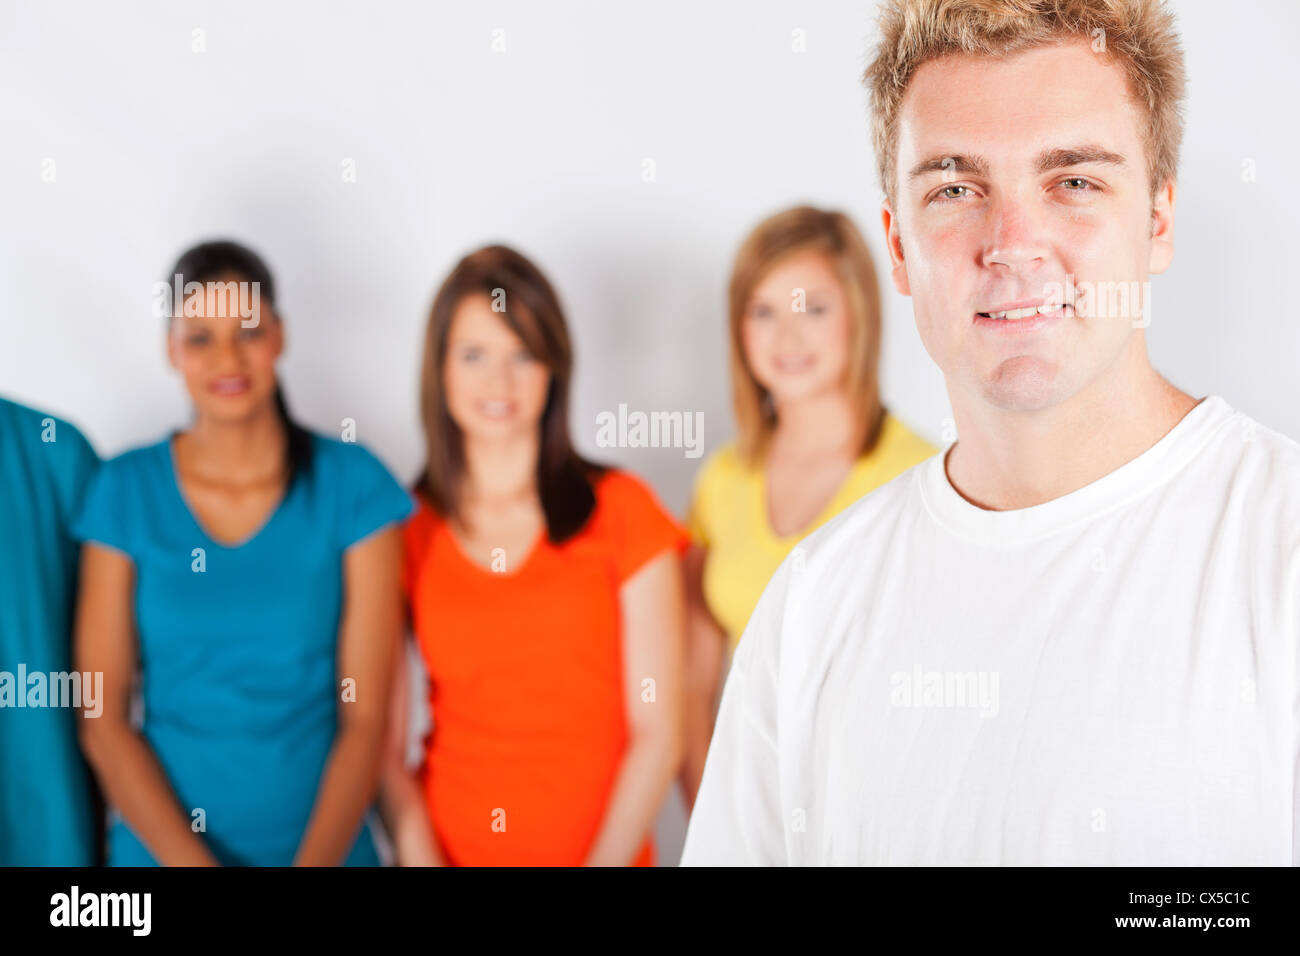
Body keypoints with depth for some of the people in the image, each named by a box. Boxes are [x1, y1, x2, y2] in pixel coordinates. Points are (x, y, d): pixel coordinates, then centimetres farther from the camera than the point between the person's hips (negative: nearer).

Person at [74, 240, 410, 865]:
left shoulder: (352, 485, -7)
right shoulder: (123, 491, -5)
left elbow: (366, 715, -9)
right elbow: (103, 719, -6)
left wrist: (315, 860, -17)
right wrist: (192, 860, -14)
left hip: (324, 844, 0)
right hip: (160, 845, 1)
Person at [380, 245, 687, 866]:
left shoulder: (622, 511, 2)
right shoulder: (407, 529, 5)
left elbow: (658, 734, -1)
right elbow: (383, 745, 3)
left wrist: (605, 859, -7)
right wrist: (422, 857, -9)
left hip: (601, 849, 0)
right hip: (450, 848, 1)